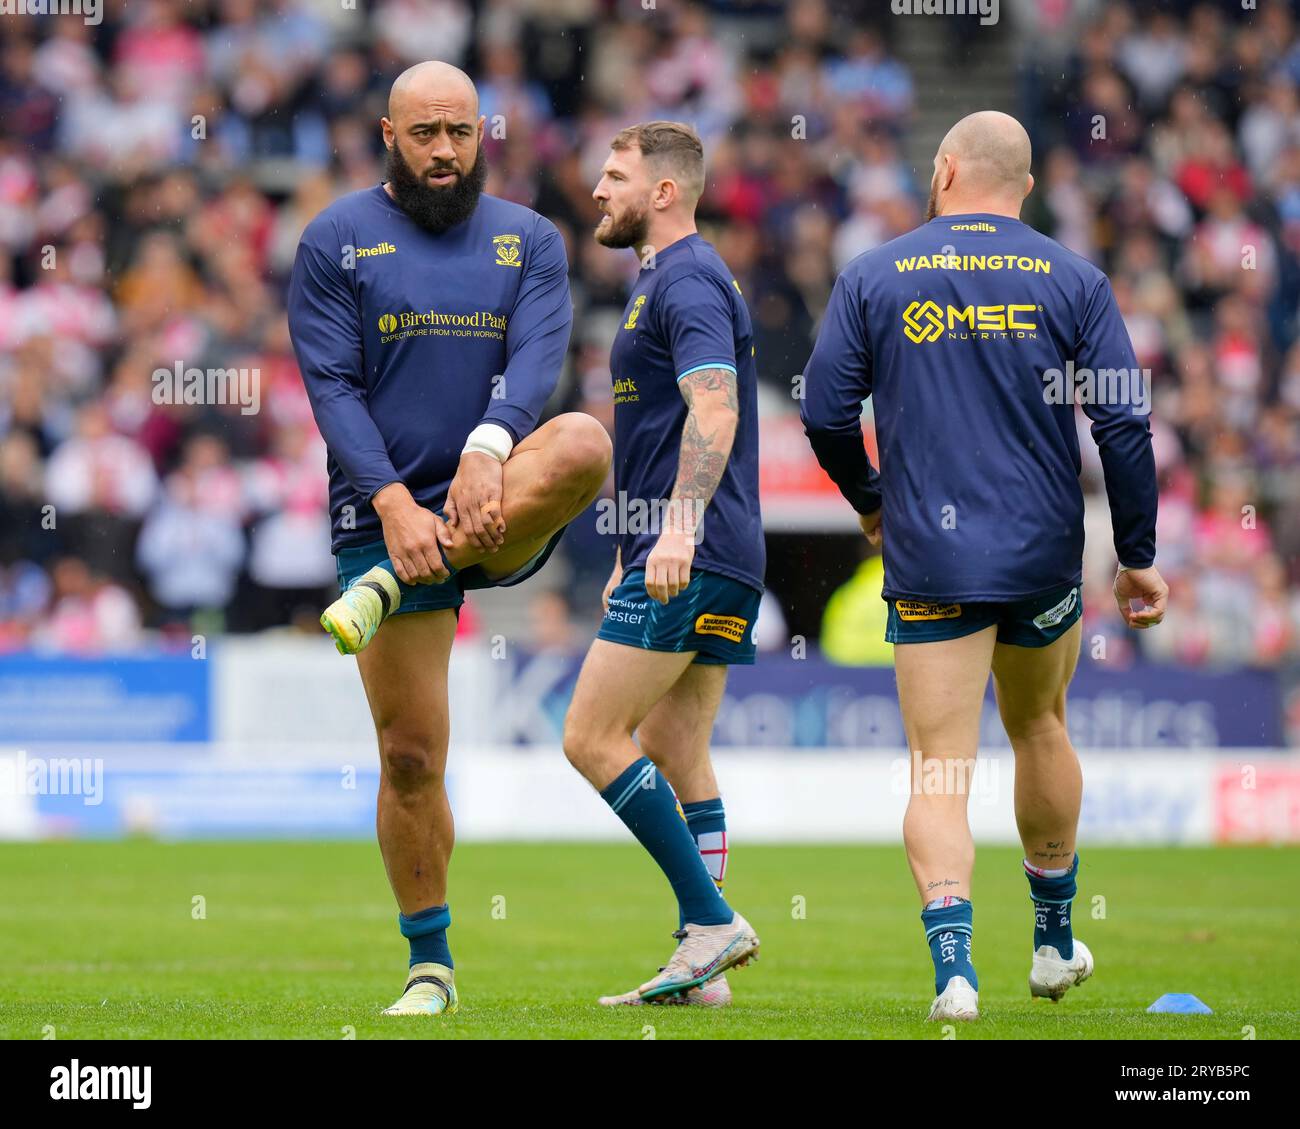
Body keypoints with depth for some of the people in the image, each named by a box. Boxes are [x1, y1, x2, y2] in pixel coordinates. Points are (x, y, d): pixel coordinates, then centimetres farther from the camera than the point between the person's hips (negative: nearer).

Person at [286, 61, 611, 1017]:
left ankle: (385, 591, -28)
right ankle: (431, 967, 12)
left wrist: (488, 450, -27)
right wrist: (393, 503, -18)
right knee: (410, 755, -3)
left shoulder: (529, 241, 10)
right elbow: (332, 388, -4)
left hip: (505, 511, 1)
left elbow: (535, 362, -6)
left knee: (584, 441, -34)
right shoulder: (337, 241, 5)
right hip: (388, 514, -1)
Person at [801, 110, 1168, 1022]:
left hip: (928, 562, -2)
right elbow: (1125, 424, -3)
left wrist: (869, 500, 19)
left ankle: (954, 962, -21)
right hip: (1044, 555, 2)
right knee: (1039, 726, 23)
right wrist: (1138, 558, 5)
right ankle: (1056, 943, 33)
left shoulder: (873, 279, 0)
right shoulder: (1073, 281, 1)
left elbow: (825, 413, 0)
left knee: (940, 768, -2)